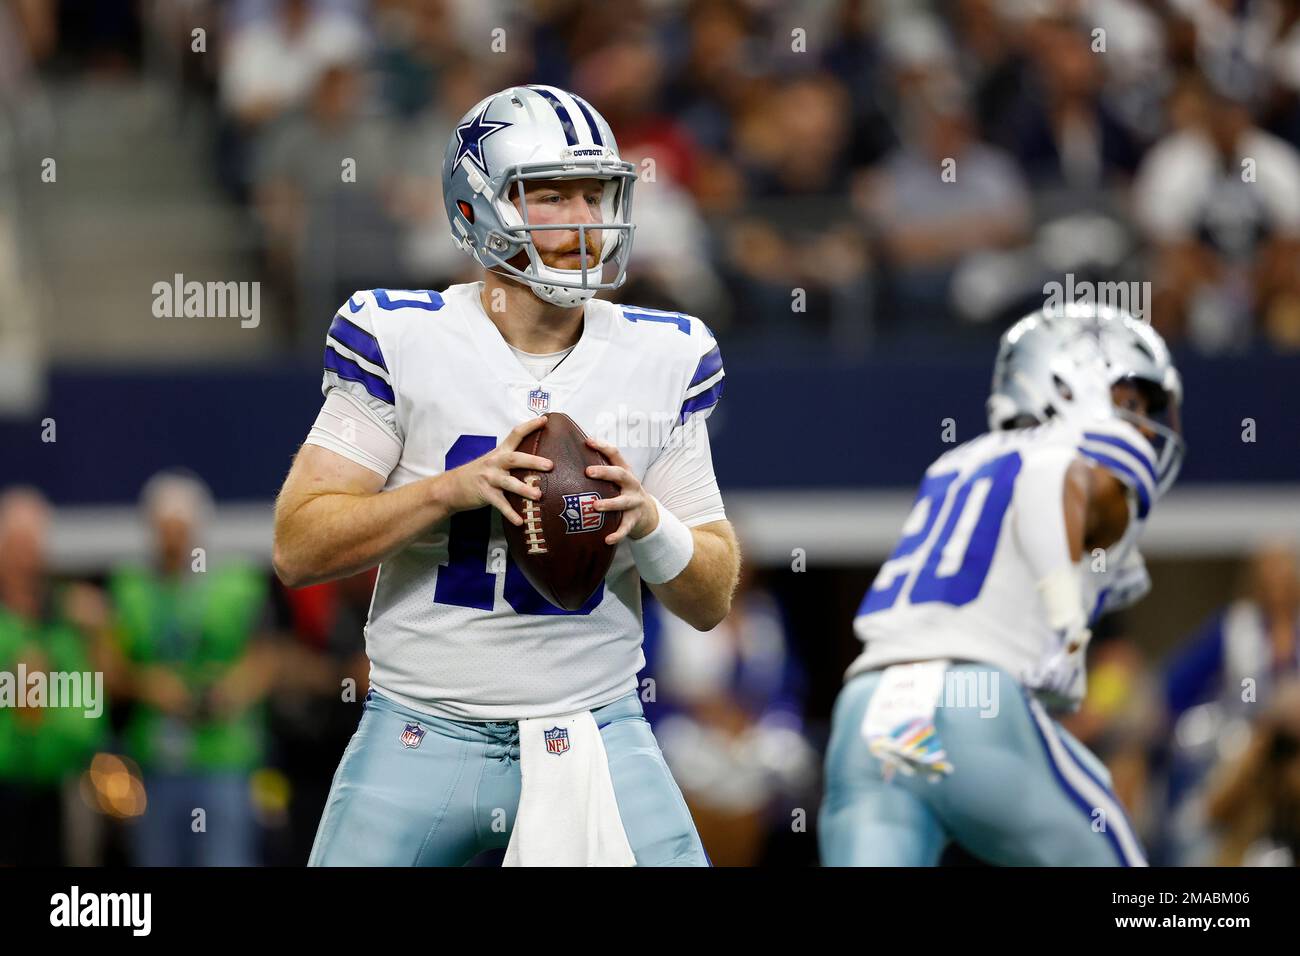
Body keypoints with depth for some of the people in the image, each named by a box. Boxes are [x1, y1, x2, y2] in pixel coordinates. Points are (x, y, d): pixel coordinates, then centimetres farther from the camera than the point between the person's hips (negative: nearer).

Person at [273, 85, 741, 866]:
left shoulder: (662, 360, 3)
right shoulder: (403, 342, -5)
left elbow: (713, 602, 6)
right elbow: (298, 549, -8)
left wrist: (646, 520, -15)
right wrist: (453, 488, -21)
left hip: (598, 735, 2)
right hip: (424, 737, -1)